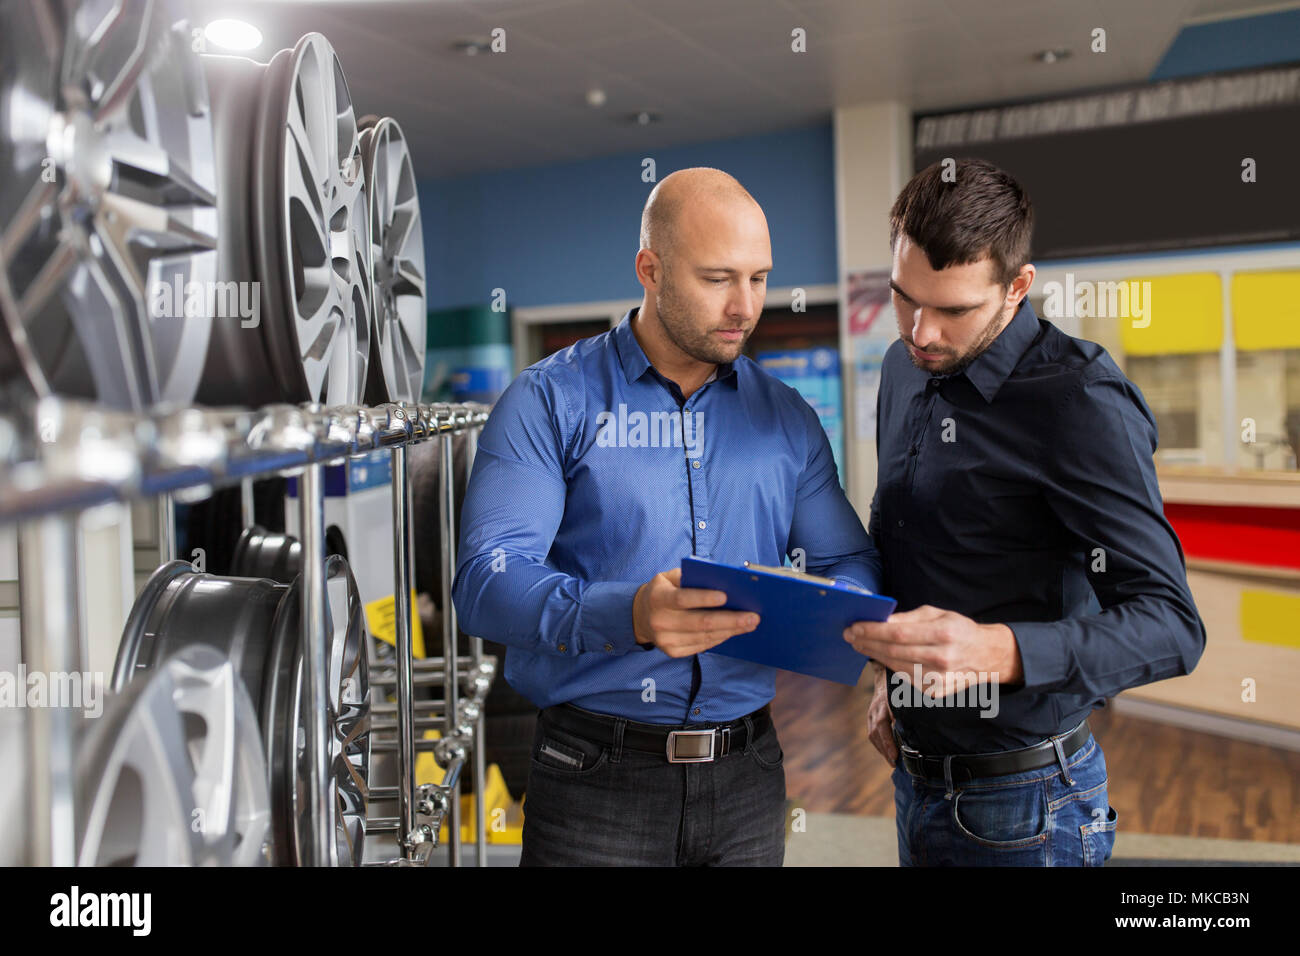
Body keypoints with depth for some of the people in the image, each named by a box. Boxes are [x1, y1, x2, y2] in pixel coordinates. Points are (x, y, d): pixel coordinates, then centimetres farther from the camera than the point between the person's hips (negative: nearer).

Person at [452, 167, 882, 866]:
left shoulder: (788, 418, 9)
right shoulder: (551, 401, -6)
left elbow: (851, 563, 8)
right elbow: (485, 580, -15)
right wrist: (625, 616, -32)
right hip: (596, 776, -4)